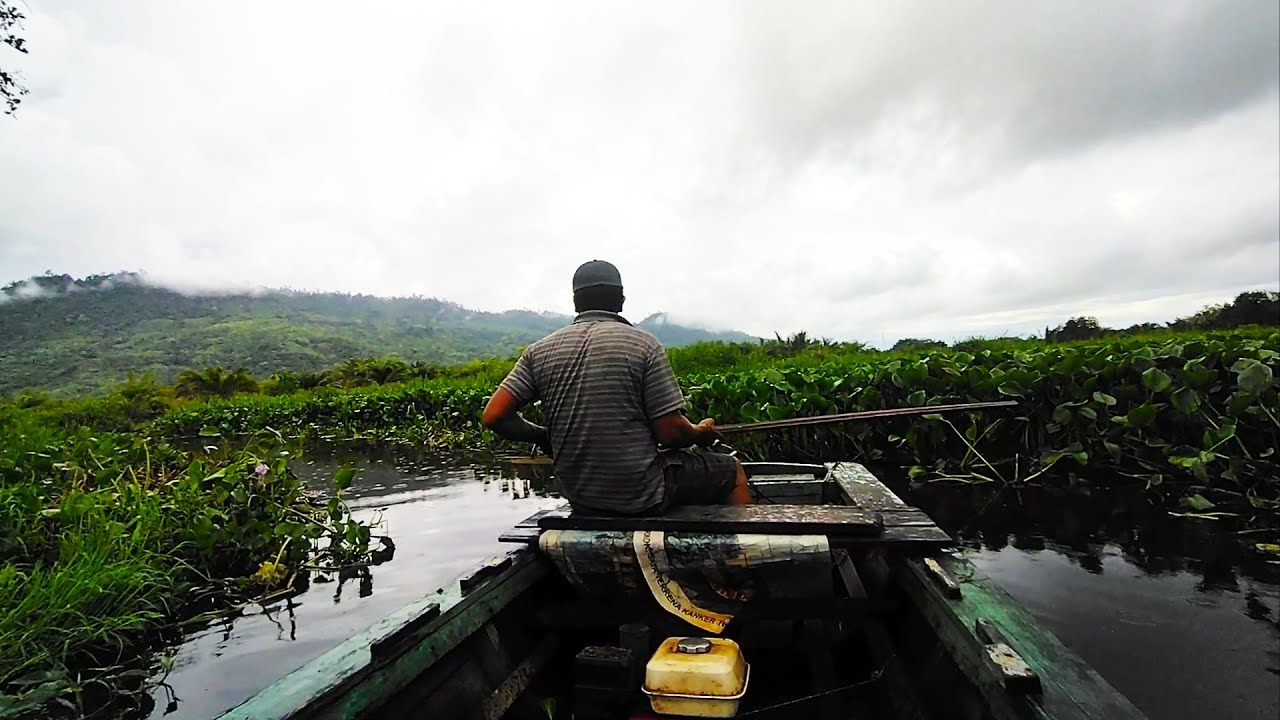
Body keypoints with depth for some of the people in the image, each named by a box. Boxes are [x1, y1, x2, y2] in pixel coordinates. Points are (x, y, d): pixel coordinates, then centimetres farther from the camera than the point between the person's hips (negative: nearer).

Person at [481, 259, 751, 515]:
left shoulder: (540, 351, -3)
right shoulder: (644, 344, -14)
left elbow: (493, 416, -6)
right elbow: (671, 433, -16)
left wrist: (541, 436, 10)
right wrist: (701, 434, 5)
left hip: (578, 496, 5)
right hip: (642, 496, -5)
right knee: (733, 470, 18)